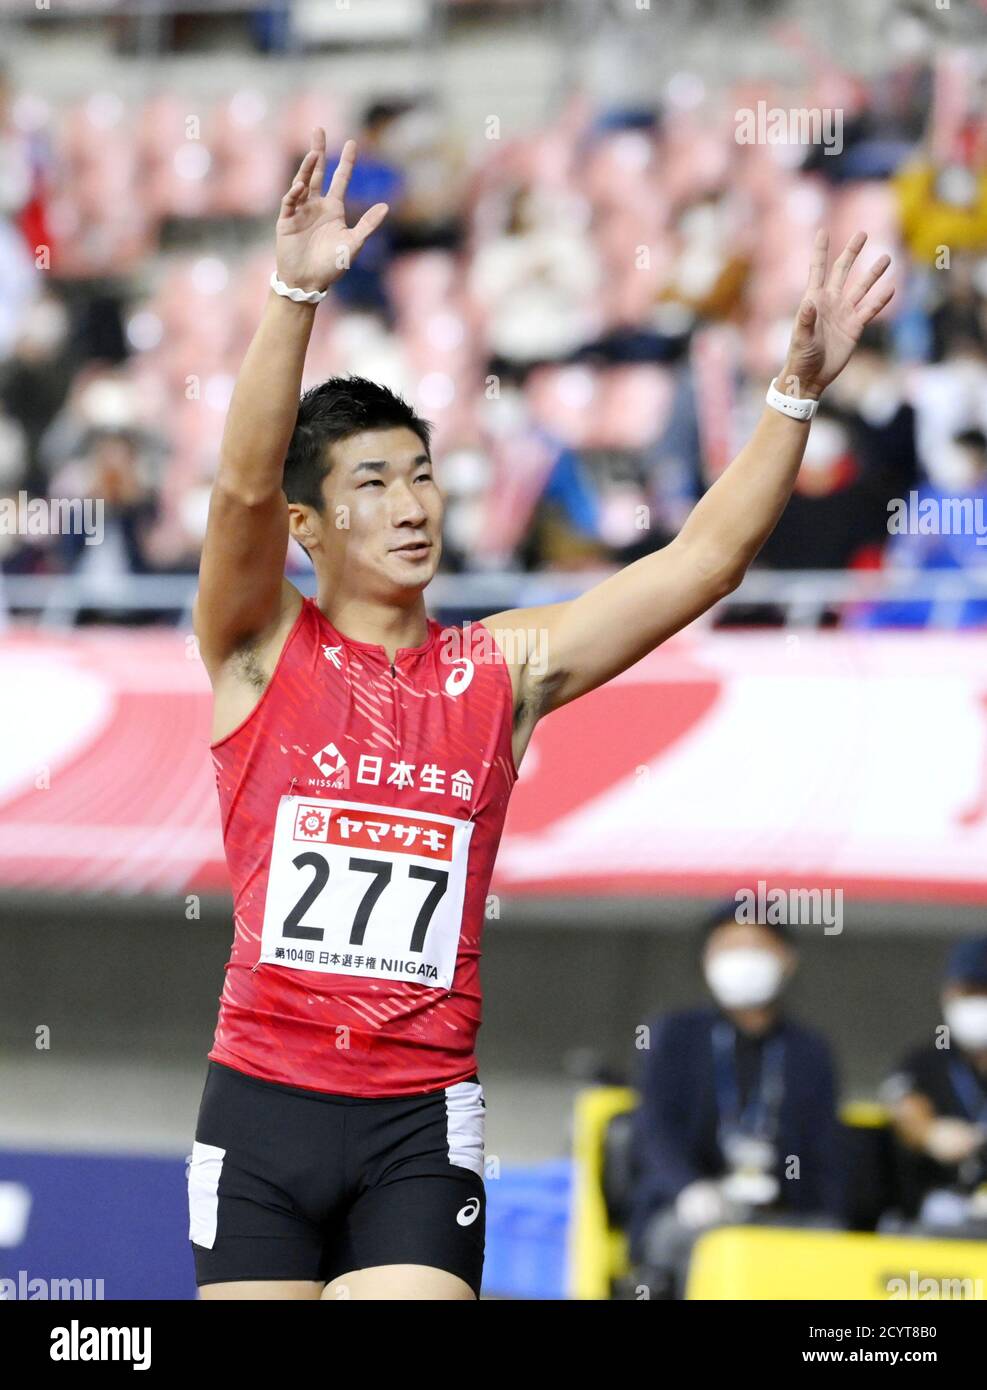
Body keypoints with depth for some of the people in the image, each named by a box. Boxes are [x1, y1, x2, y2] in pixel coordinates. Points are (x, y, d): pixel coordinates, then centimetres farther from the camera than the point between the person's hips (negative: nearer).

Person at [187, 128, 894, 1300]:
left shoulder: (504, 667, 8)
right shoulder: (260, 651, 1)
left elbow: (702, 561, 4)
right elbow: (243, 486, -16)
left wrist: (797, 393, -7)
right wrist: (295, 293, -29)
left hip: (421, 1116, 1)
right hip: (263, 1102, -1)